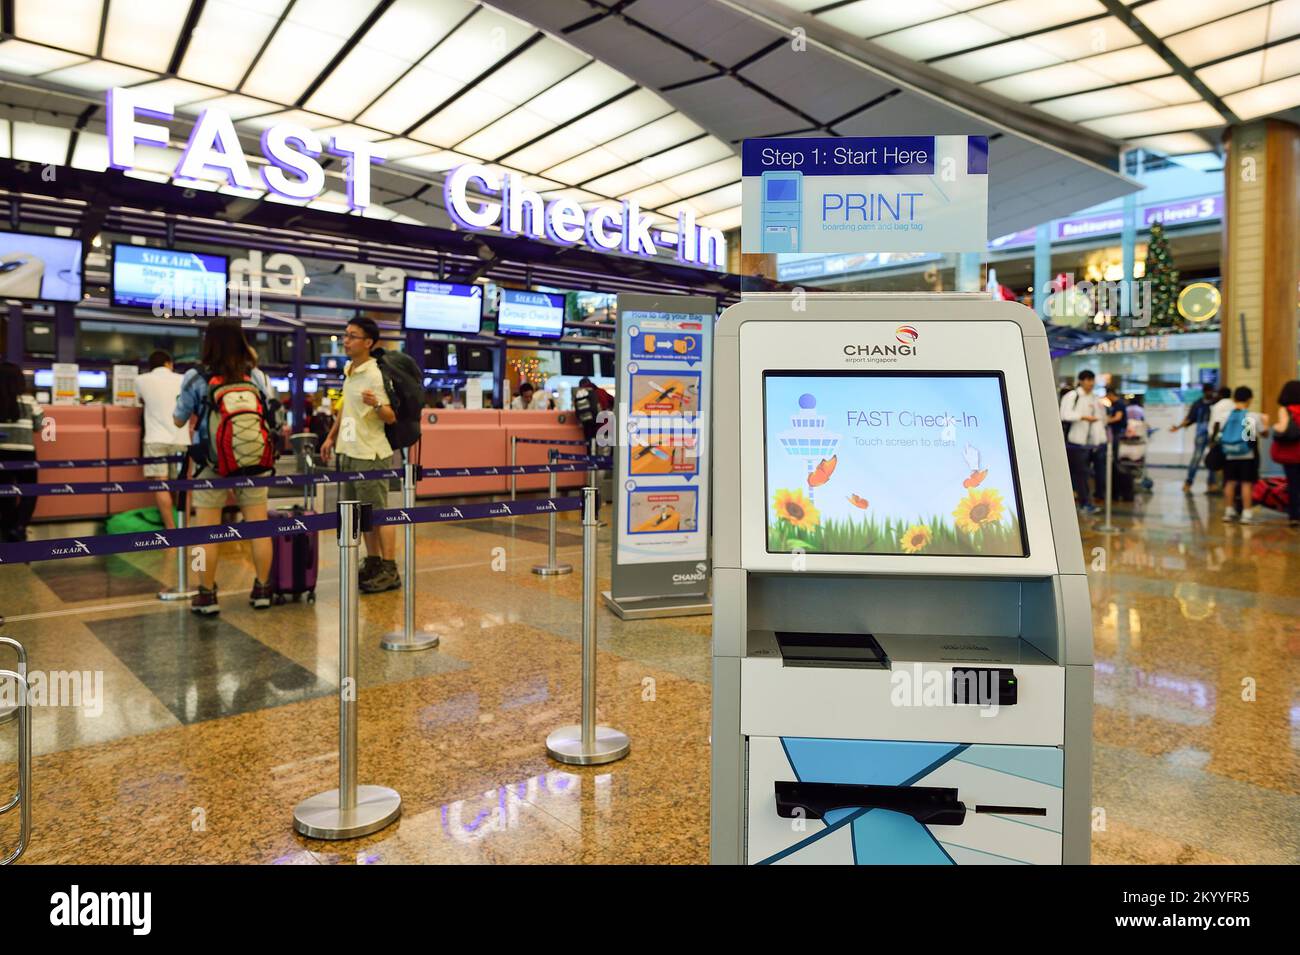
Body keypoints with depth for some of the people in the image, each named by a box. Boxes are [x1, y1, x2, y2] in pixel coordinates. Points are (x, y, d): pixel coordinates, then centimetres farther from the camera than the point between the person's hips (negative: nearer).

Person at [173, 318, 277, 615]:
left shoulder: (196, 379, -6)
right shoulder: (256, 376, -1)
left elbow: (179, 421, 5)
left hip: (212, 465, -2)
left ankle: (207, 595, 12)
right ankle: (262, 590, 15)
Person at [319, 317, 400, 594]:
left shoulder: (375, 375, -16)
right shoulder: (348, 370, 10)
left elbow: (391, 417, -17)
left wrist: (376, 405, -37)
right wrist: (332, 436, 22)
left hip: (370, 454, -9)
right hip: (349, 451, 9)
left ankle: (390, 571, 4)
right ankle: (373, 562, 27)